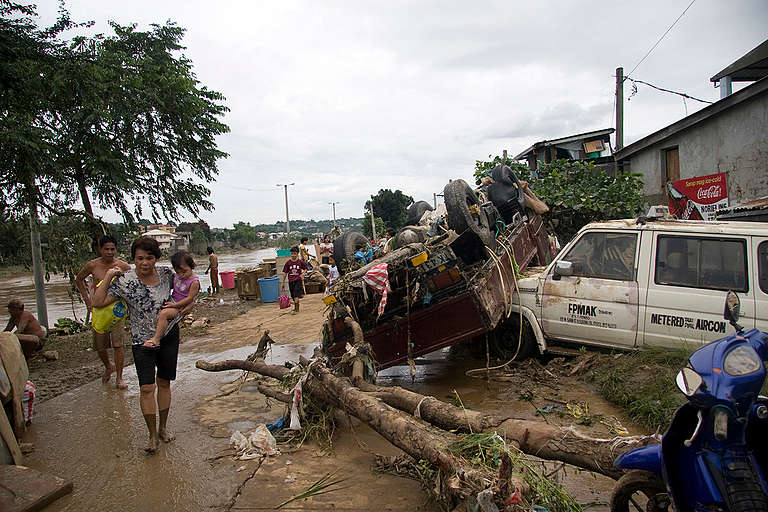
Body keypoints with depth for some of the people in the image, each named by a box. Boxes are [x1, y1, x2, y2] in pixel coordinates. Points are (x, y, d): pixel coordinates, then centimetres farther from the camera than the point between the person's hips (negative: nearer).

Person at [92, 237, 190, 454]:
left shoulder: (166, 273, -6)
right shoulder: (124, 281, -11)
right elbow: (98, 302, -12)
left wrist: (188, 304, -3)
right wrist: (108, 277, -17)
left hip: (169, 336, 2)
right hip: (142, 340, -2)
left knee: (164, 383, 13)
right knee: (147, 388, -6)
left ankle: (163, 428, 28)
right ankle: (153, 436, 7)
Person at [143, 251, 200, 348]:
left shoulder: (194, 282, -19)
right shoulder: (177, 276, 4)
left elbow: (190, 298, -19)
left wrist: (175, 304, -22)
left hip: (180, 306, -9)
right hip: (172, 302, 10)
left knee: (163, 314, -31)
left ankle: (156, 339, -32)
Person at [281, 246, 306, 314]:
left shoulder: (300, 262, -2)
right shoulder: (288, 263, 1)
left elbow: (305, 269, 14)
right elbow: (285, 273, 6)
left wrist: (303, 274, -7)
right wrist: (283, 283, 8)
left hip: (298, 280, -3)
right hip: (291, 281, 3)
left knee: (296, 295, -15)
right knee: (293, 296, 11)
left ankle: (295, 309, -11)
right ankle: (297, 308, 29)